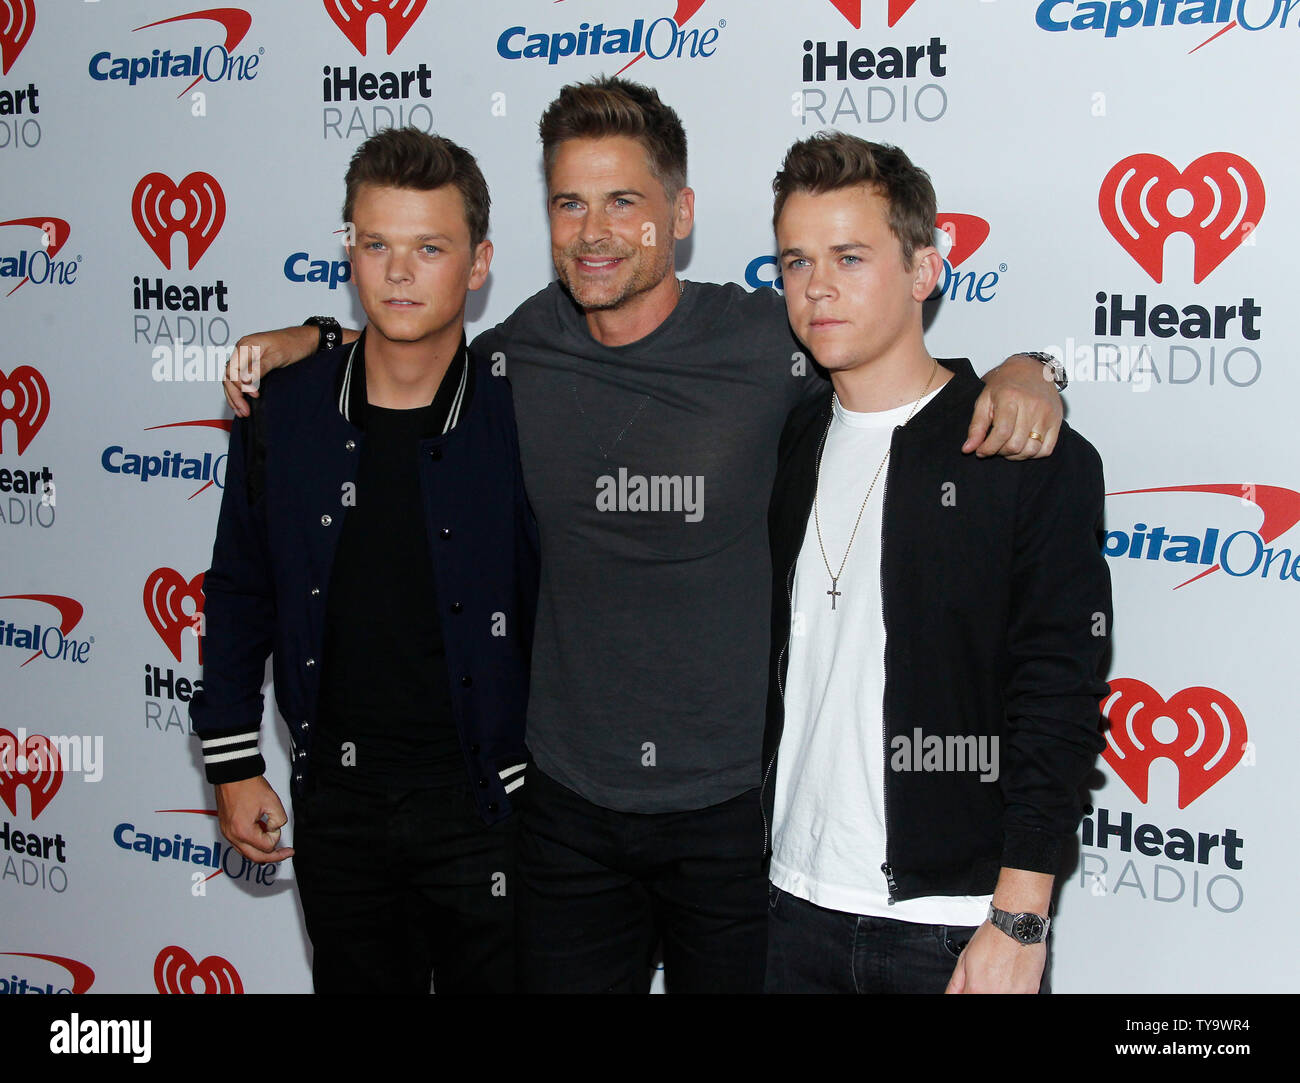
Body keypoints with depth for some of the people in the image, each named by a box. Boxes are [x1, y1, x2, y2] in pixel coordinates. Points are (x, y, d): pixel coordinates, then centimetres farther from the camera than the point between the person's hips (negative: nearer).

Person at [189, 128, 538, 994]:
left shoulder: (519, 416, -10)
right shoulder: (281, 411, -2)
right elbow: (241, 594, 9)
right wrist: (234, 763, 8)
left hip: (483, 801, -2)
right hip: (338, 801, 3)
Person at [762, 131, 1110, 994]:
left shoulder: (1038, 460, -7)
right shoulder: (787, 446, 8)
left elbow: (1059, 708, -10)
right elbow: (766, 677, 12)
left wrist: (1017, 924, -14)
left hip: (960, 923, -4)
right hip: (795, 906, 4)